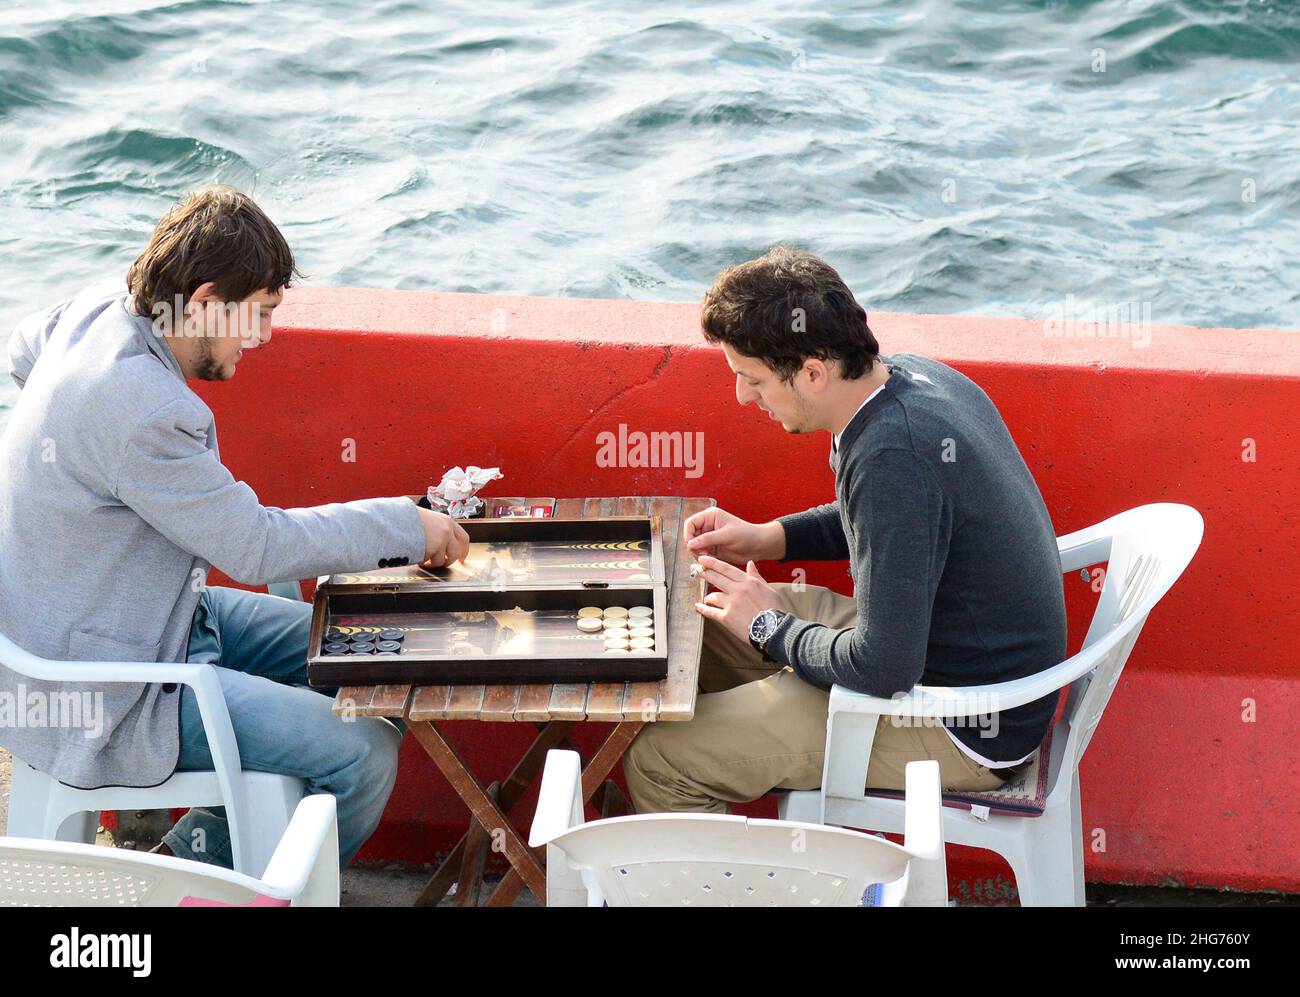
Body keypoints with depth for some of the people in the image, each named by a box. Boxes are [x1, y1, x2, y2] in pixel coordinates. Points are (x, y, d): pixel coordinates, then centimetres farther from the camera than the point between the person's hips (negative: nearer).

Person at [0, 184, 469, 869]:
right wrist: (406, 528, -13)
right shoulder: (139, 408, -31)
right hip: (98, 699, -11)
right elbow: (258, 546, -24)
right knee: (365, 754, -17)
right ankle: (203, 871, 6)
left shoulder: (102, 308, -2)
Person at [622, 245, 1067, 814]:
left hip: (962, 733, -10)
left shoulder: (893, 457, -33)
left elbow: (884, 669, -32)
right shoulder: (911, 376, -2)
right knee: (701, 621, 22)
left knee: (656, 759, -11)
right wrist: (763, 538, 9)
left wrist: (772, 627, -13)